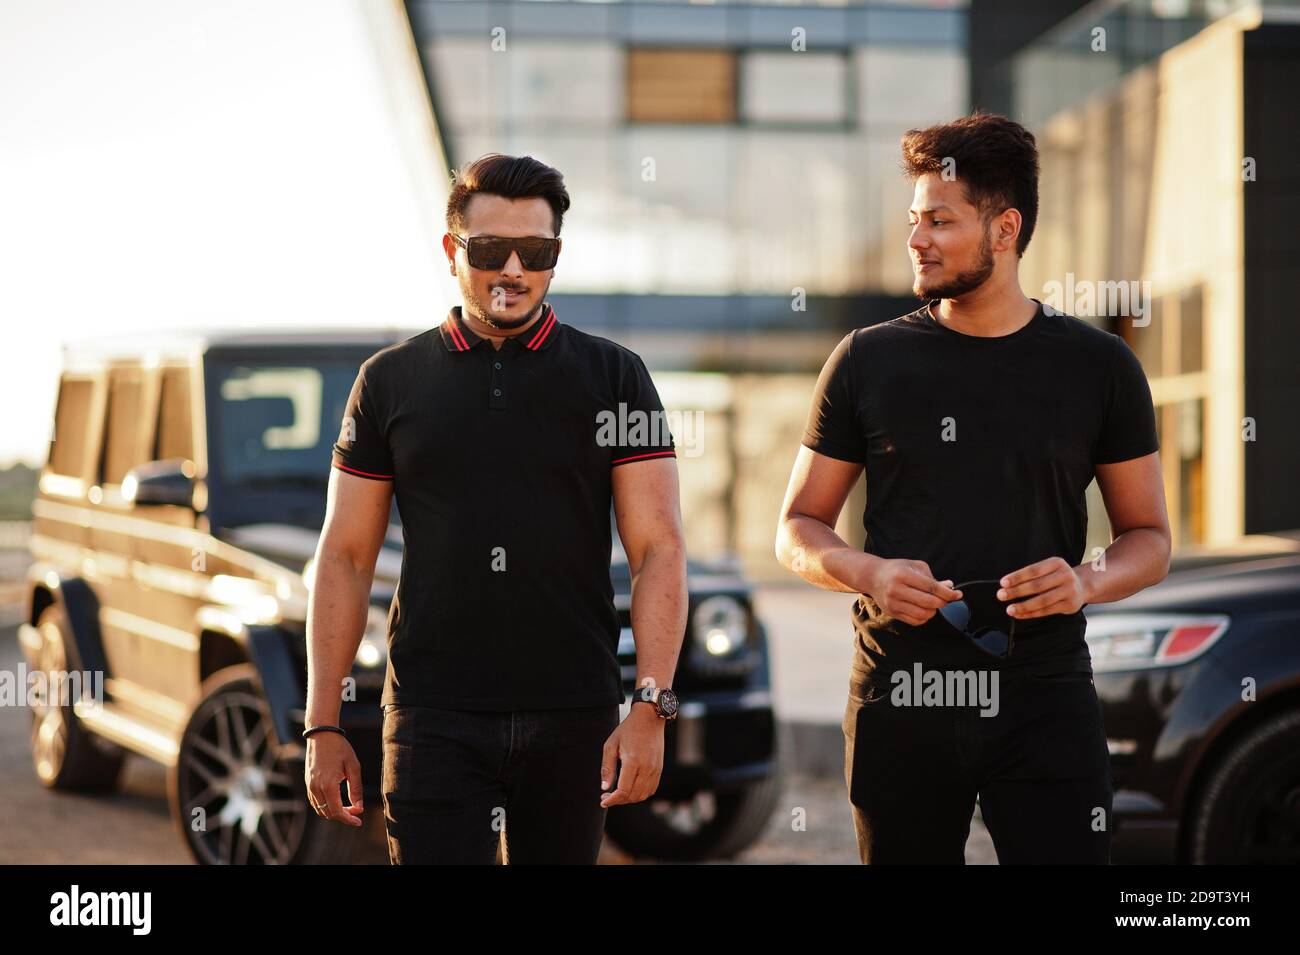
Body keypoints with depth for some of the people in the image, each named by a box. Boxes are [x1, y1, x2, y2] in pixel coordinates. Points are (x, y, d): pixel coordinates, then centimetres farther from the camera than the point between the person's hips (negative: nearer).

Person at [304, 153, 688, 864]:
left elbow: (659, 550, 0)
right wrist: (323, 727, 0)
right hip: (433, 719, 0)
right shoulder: (392, 380, 6)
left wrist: (650, 708, -12)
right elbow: (345, 557, 7)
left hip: (573, 722, 0)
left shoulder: (613, 377, 4)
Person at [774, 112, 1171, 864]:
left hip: (1045, 696, -1)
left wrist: (1088, 582, -13)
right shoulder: (869, 361, 5)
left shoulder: (1097, 365, 5)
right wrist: (869, 573, -12)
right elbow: (798, 528, 9)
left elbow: (1149, 537, 9)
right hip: (899, 692, 1)